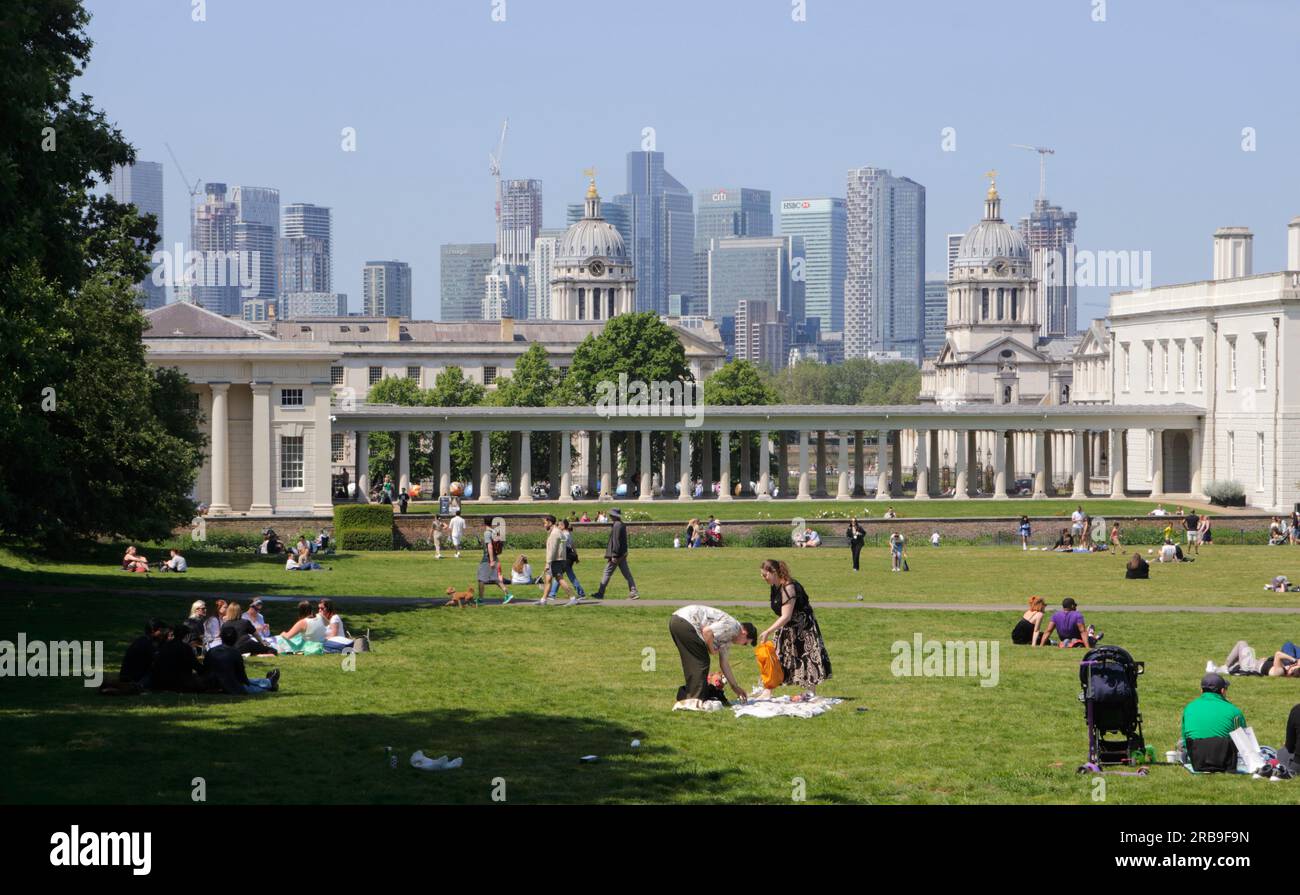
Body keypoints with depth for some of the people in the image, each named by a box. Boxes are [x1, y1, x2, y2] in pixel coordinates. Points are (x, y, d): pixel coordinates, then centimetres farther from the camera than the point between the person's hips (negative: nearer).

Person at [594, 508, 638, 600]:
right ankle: (633, 592, 4)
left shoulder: (616, 525, -17)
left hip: (616, 554, -9)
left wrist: (614, 555, -21)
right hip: (622, 554, 9)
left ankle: (600, 593, 7)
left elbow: (616, 541, -22)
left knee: (607, 573, 0)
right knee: (627, 574, 8)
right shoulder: (622, 525, 13)